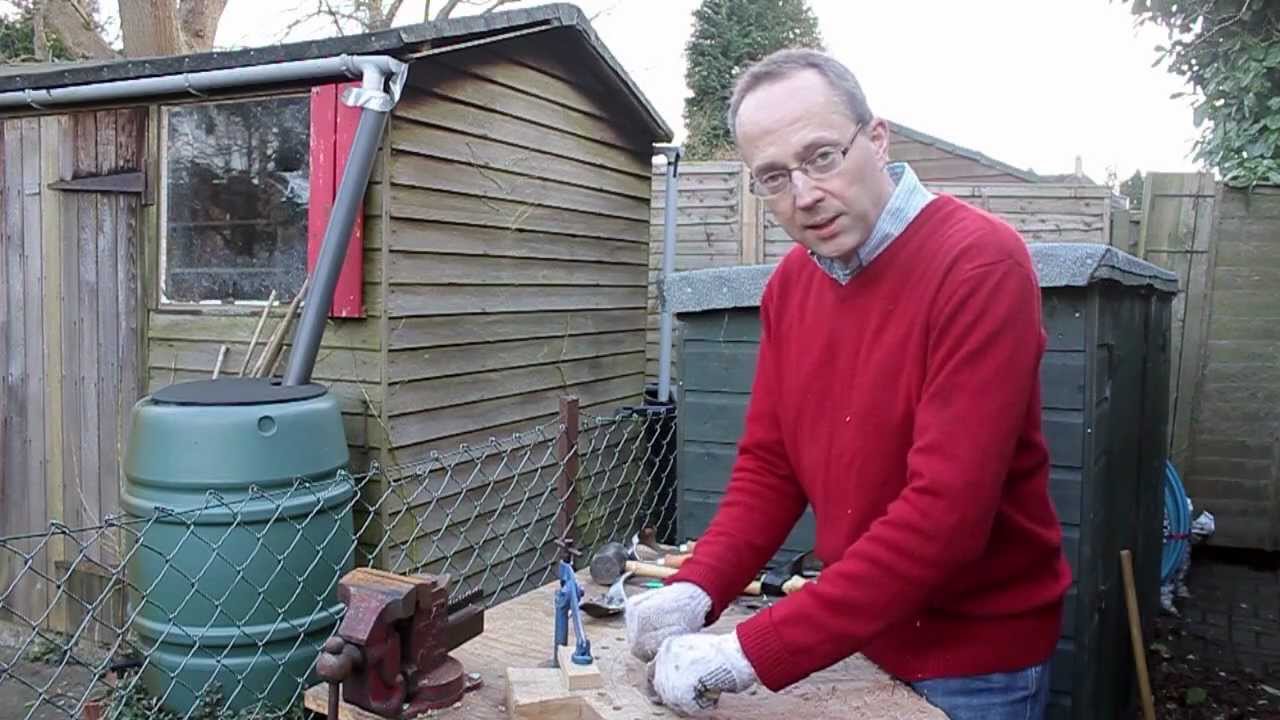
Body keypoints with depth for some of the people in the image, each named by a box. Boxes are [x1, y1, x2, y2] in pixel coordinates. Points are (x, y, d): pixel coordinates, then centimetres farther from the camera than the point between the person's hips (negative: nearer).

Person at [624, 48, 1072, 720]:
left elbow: (944, 511, -29)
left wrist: (753, 653, -29)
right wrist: (696, 589, -14)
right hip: (857, 632, 6)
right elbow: (767, 464, 2)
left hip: (974, 655, -6)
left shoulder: (980, 263, -22)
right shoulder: (788, 283, -1)